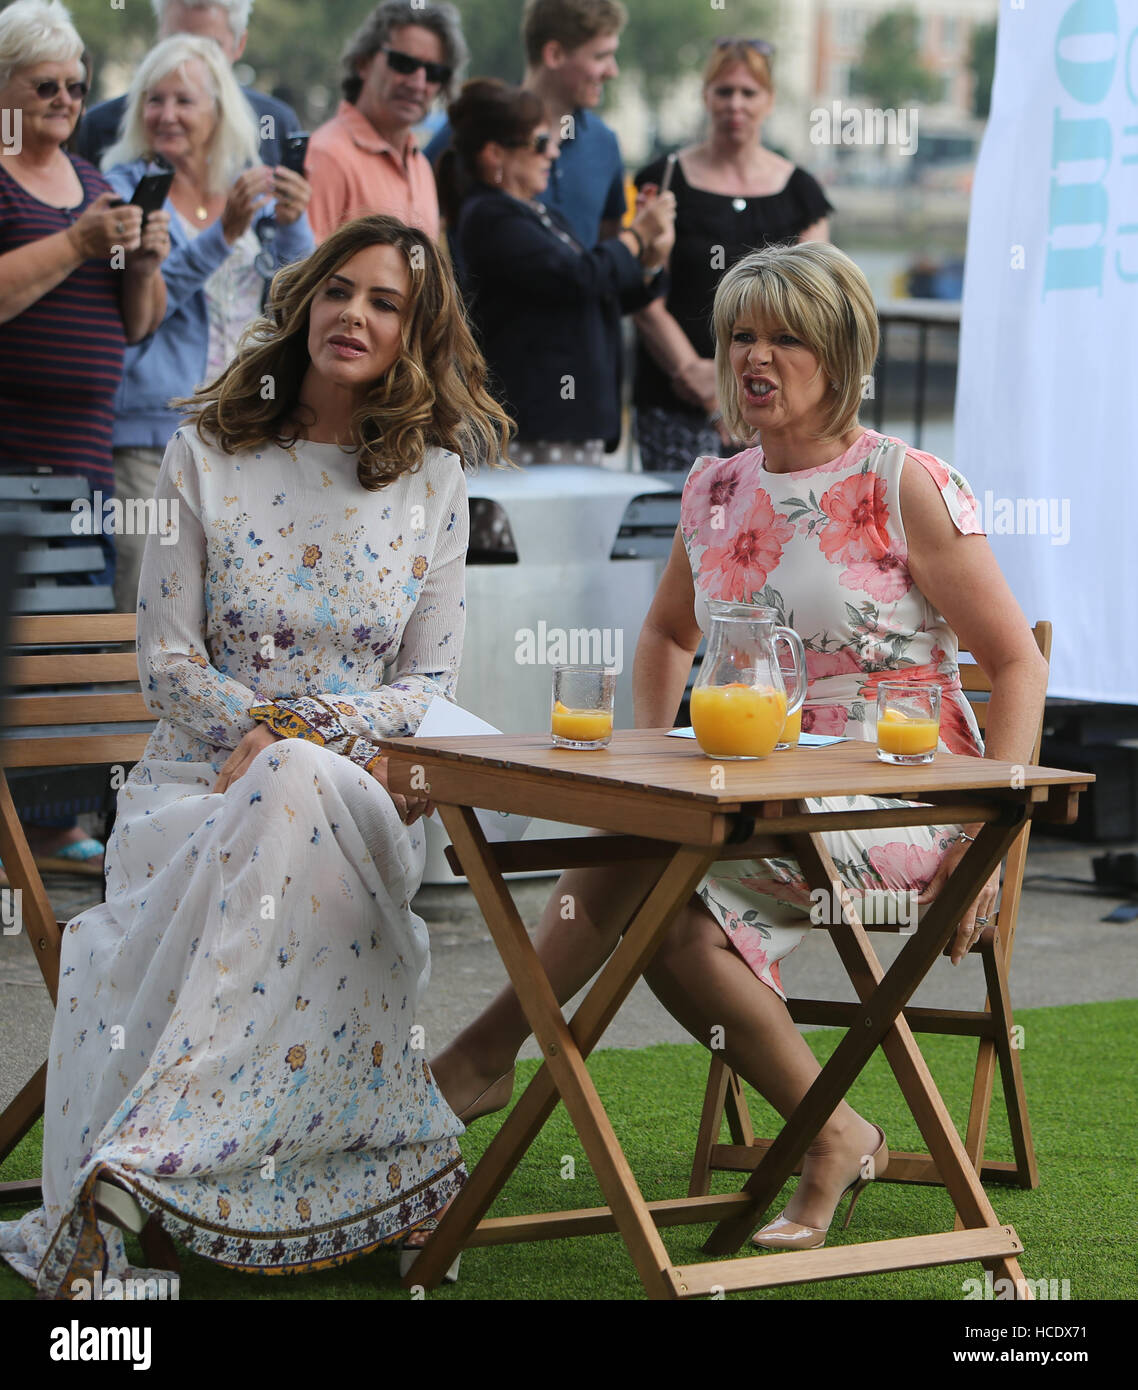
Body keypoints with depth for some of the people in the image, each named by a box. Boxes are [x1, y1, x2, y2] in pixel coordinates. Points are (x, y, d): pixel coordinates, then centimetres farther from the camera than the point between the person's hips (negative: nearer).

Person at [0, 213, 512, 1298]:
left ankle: (128, 1166, -47)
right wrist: (272, 731, -11)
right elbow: (168, 661, 5)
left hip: (361, 790, 0)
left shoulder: (434, 483, 12)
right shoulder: (207, 457, 9)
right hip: (200, 771, 0)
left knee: (291, 795, -39)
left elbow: (432, 681, 7)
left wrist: (310, 731, -11)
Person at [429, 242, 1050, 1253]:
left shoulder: (904, 486, -6)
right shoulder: (715, 492, 10)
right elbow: (667, 634, 29)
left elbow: (1017, 662, -5)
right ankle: (834, 1139, -11)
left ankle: (487, 1053, -16)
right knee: (675, 927, -26)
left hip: (897, 805, -6)